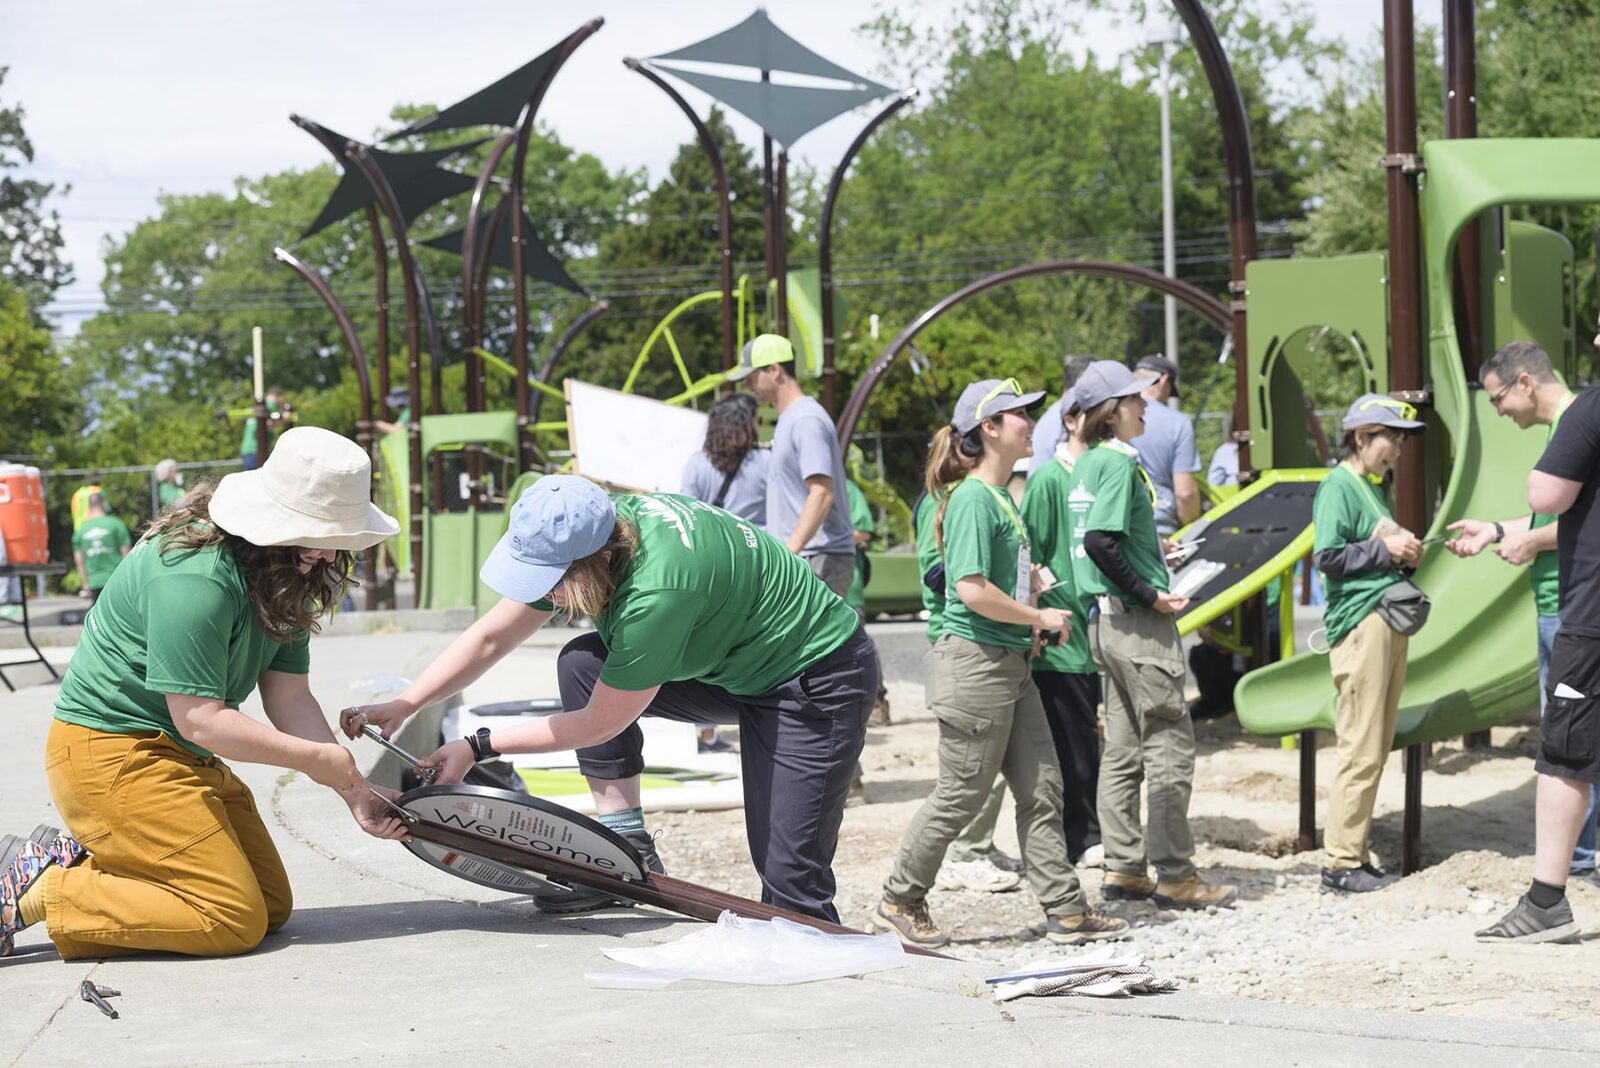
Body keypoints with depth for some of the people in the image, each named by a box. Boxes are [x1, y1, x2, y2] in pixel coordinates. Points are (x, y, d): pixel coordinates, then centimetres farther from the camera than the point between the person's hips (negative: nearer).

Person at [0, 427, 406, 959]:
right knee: (235, 921, -15)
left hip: (181, 756, 10)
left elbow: (290, 697, 2)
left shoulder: (288, 577, 3)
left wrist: (356, 793, -8)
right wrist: (315, 759, -18)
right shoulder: (195, 576, -26)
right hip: (112, 752, -10)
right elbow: (199, 718, -26)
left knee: (272, 906, 9)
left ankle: (82, 860, 12)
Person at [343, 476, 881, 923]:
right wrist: (402, 705, -11)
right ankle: (628, 847, 0)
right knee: (581, 664, -4)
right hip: (731, 662, 9)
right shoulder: (585, 530, -13)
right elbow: (490, 637, -2)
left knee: (791, 887, -14)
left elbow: (599, 724, -24)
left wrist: (477, 748, -18)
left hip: (819, 678, -9)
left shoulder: (658, 589, -36)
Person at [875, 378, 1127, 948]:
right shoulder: (973, 498, -16)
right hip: (974, 662, -9)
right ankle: (900, 900, 15)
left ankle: (1066, 910, 12)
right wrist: (1038, 617, -12)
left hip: (1011, 664, 9)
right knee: (962, 795, 0)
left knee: (1041, 789, 8)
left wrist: (1029, 620, 10)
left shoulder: (1003, 497, 13)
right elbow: (973, 590, -23)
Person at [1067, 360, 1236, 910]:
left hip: (1106, 621, 10)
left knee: (1123, 747, 12)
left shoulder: (1086, 463, 13)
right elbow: (1099, 541, -25)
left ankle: (1123, 867, 15)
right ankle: (1175, 874, -3)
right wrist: (1149, 594, -18)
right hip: (1138, 621, -10)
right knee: (1169, 745, -5)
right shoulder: (1118, 462, -15)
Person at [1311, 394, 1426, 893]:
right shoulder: (1338, 486, -8)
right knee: (1361, 750, -8)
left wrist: (1405, 553, 6)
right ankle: (1340, 862, -3)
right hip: (1360, 623, -9)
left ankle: (1355, 856, 15)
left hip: (1388, 622, 9)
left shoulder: (1373, 488, 19)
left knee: (1376, 749, 10)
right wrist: (1384, 549, -11)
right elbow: (1328, 557, -16)